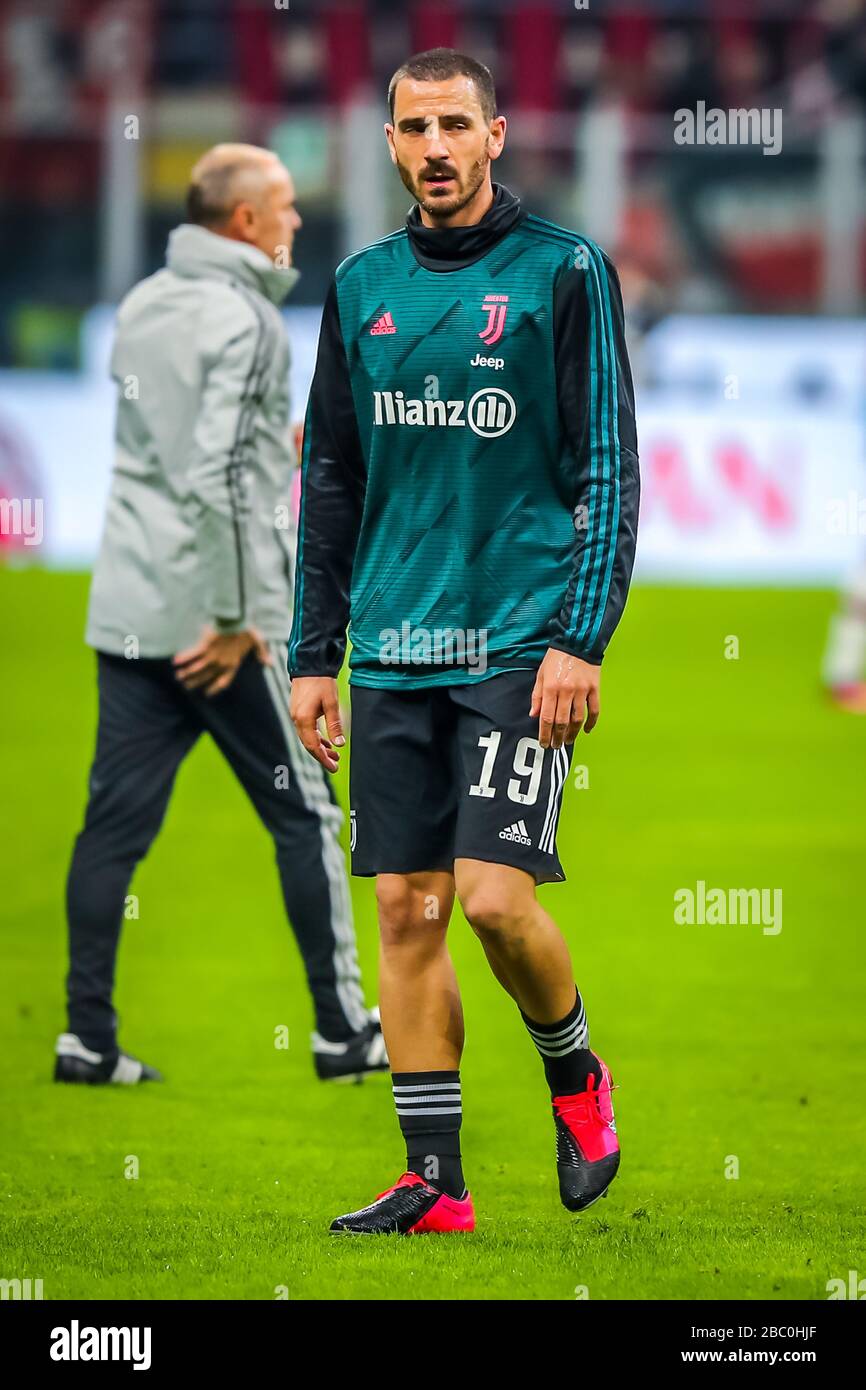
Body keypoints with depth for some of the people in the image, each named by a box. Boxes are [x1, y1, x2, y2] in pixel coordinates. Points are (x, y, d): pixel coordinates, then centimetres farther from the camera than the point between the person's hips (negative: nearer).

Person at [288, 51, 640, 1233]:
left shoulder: (565, 272, -2)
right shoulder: (362, 287, 11)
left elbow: (611, 468, -4)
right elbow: (330, 481, 17)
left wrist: (582, 639, -12)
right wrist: (311, 655, 12)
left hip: (521, 643, -5)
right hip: (393, 650, 5)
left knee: (494, 894, -13)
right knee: (407, 907, 2)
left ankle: (576, 1075, 15)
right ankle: (434, 1177, 8)